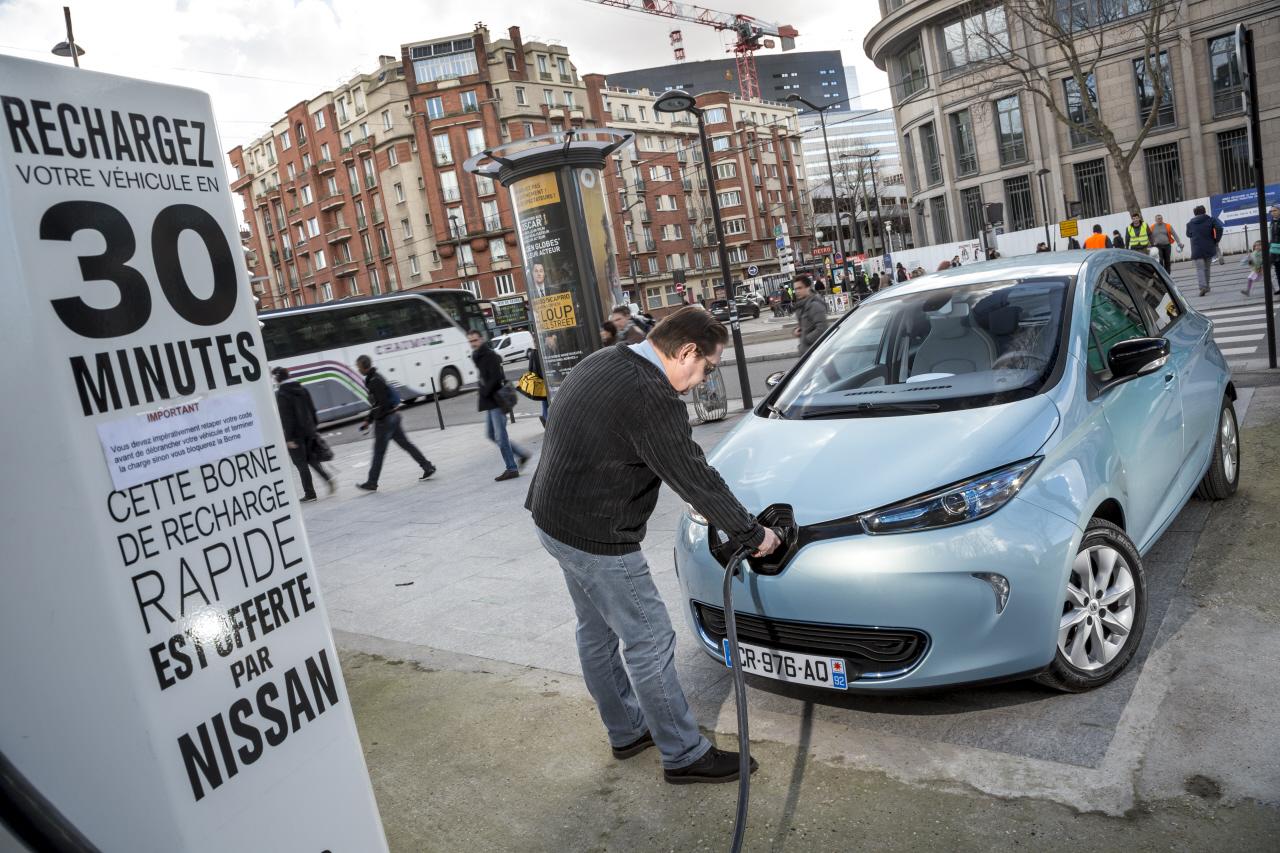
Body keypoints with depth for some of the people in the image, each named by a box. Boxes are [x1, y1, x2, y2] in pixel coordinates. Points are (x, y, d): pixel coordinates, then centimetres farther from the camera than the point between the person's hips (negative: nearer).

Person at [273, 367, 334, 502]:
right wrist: (314, 428, 18)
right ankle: (329, 479, 1)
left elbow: (286, 418, -18)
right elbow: (312, 410, 11)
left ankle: (310, 494, 7)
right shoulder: (302, 390, 7)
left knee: (301, 464, 3)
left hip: (296, 434, -7)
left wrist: (289, 438, -17)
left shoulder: (281, 395, -14)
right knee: (311, 459, 19)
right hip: (309, 431, 7)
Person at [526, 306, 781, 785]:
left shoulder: (601, 364, 7)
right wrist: (752, 534, -7)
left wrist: (697, 500, 17)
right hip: (596, 537, -10)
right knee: (649, 641, 2)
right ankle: (684, 755, 17)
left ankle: (626, 732, 38)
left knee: (597, 631, 21)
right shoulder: (651, 397, -24)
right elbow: (695, 476, -19)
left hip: (556, 519, 10)